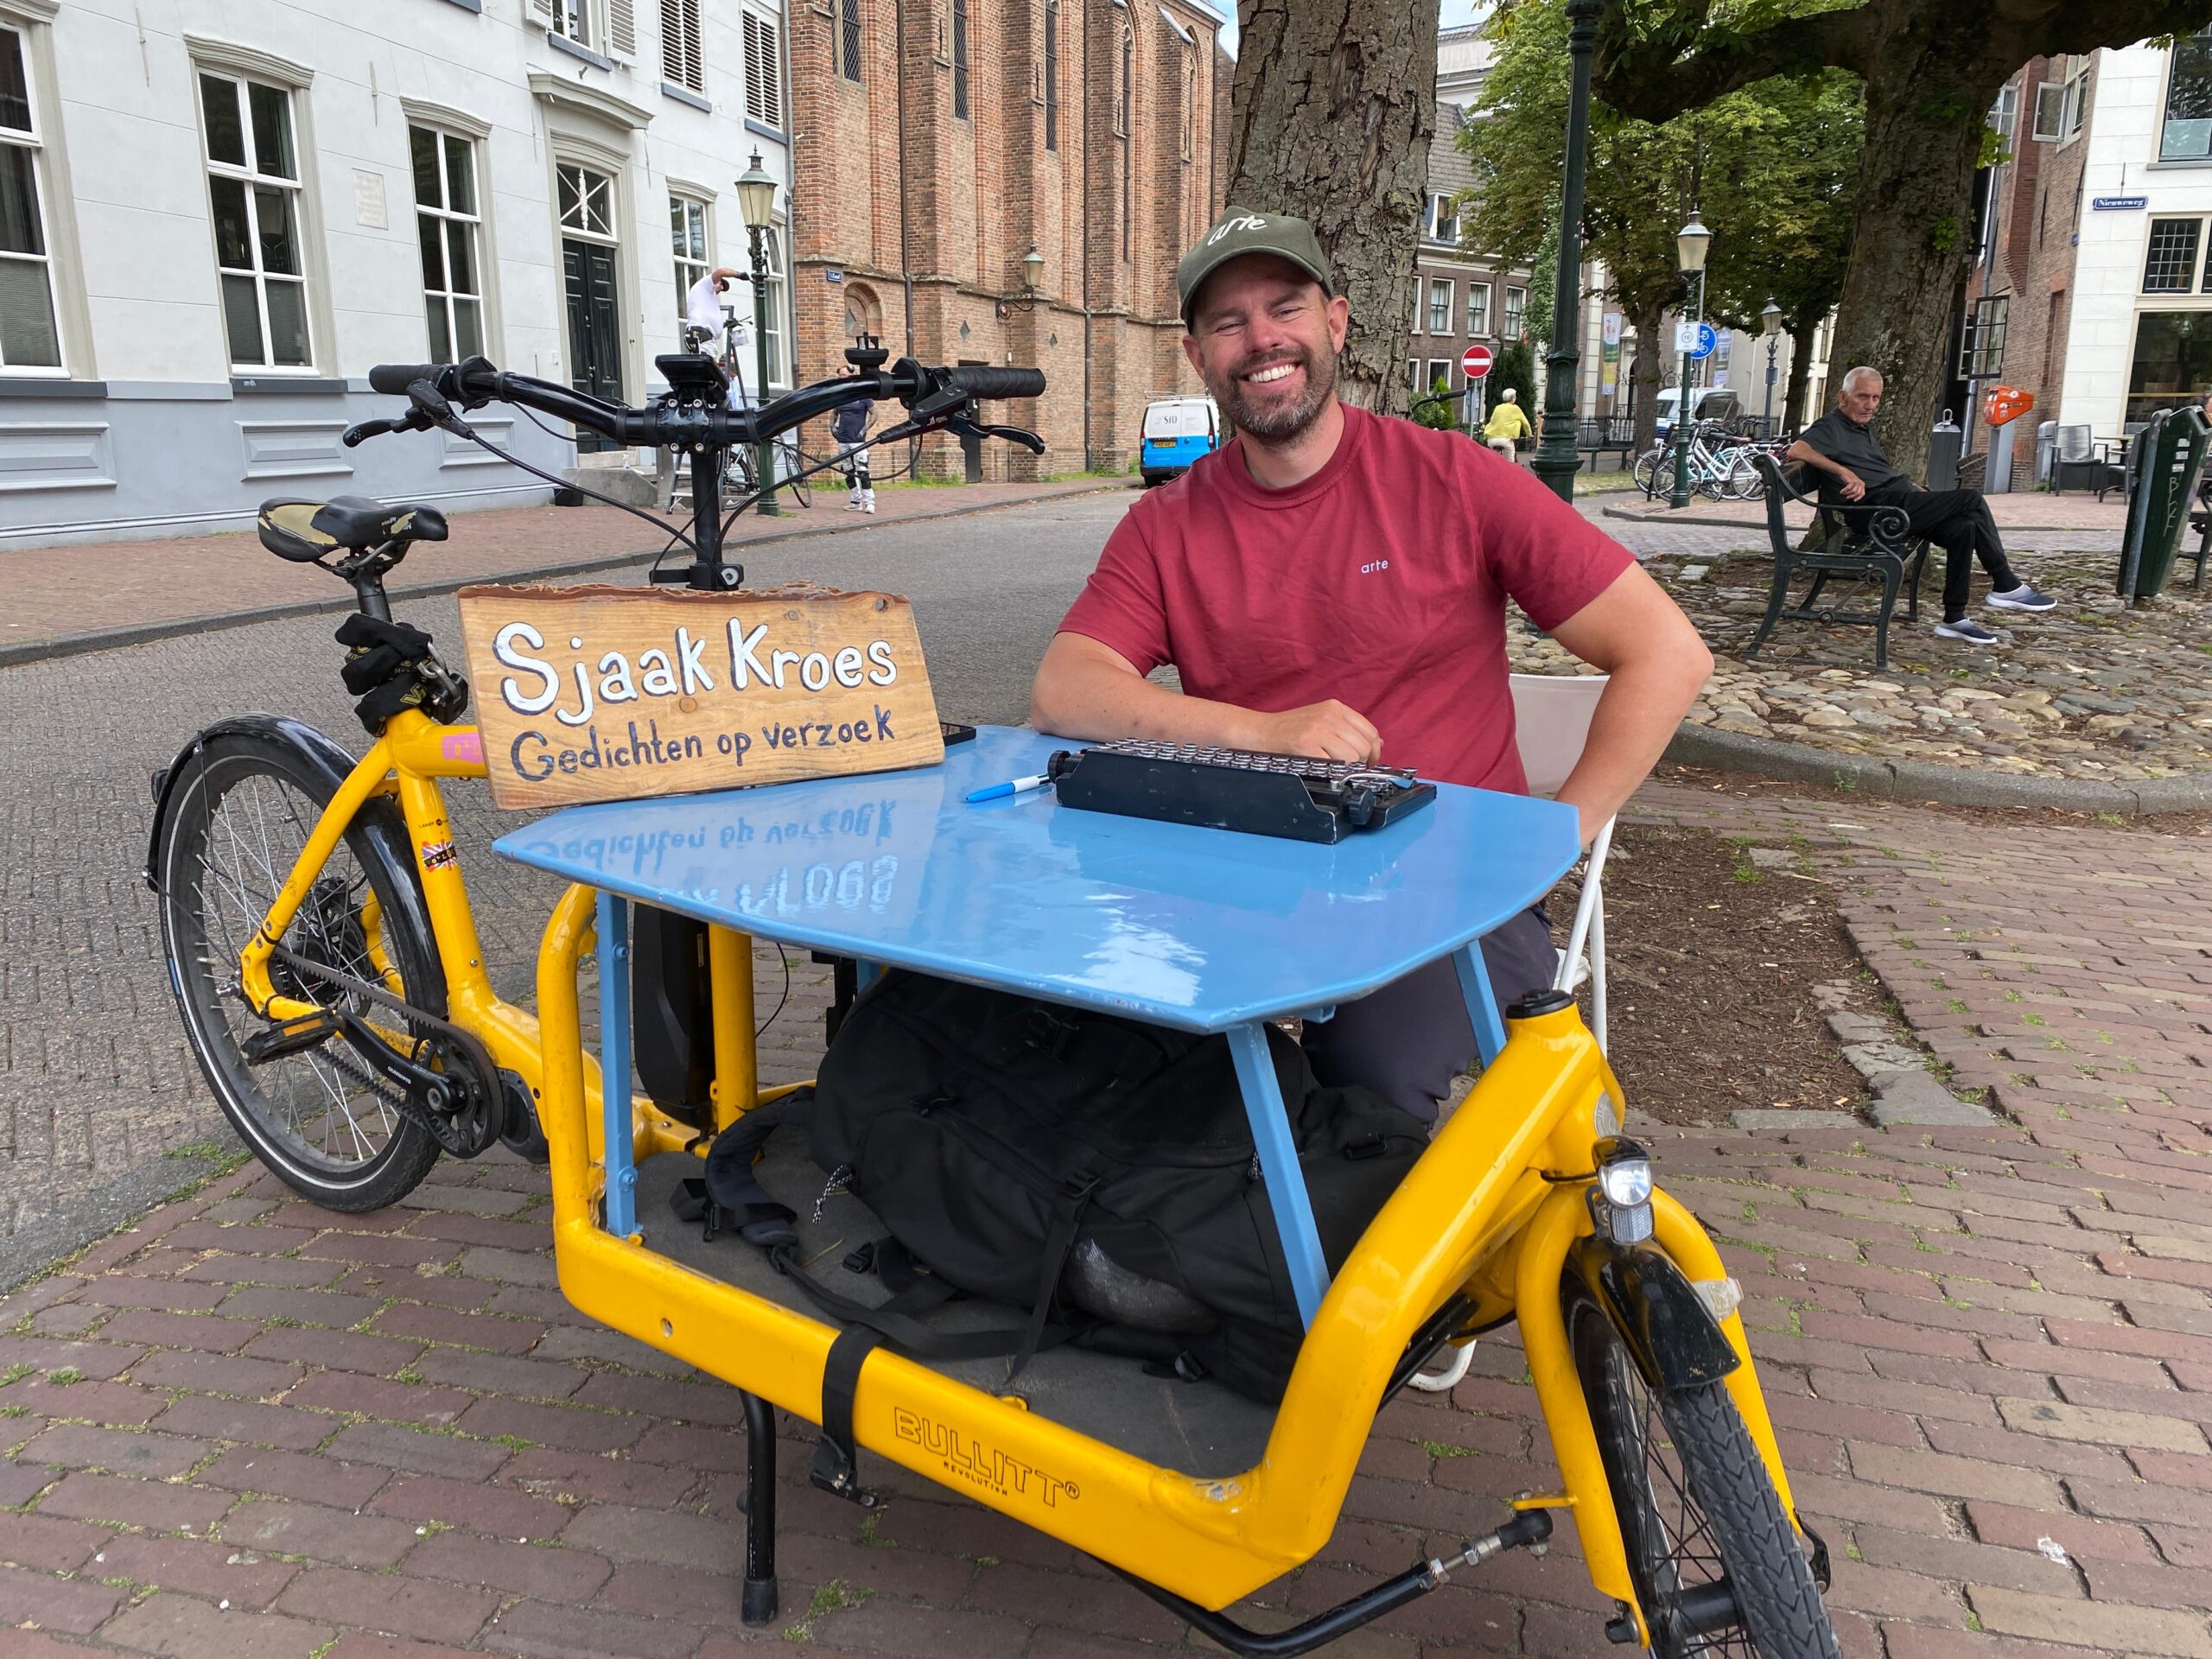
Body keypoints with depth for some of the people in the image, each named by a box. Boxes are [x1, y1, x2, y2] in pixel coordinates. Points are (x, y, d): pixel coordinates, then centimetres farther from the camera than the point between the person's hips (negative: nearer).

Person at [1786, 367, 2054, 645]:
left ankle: (1954, 618, -9)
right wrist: (1844, 473, -31)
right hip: (1880, 507, -9)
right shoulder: (1831, 427, -2)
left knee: (1964, 527, -13)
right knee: (1971, 500, -16)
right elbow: (1796, 451, -23)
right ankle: (2006, 586, -7)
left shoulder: (1864, 427, 27)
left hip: (1901, 501, 9)